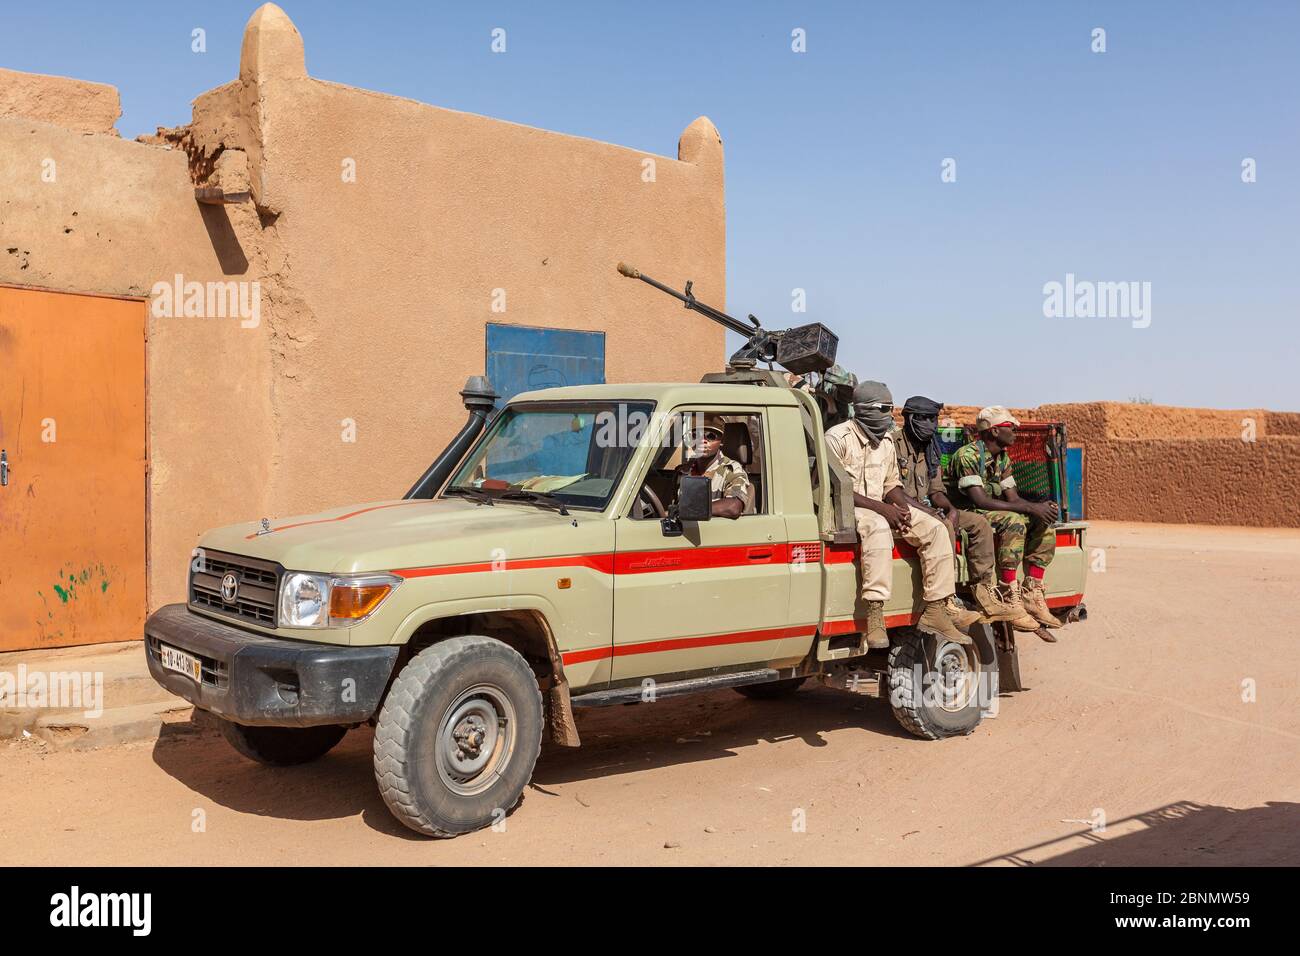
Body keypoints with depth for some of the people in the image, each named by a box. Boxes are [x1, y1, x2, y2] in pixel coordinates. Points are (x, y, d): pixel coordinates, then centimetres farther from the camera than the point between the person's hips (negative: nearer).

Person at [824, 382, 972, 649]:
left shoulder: (886, 440, 13)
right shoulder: (838, 438, -12)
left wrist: (901, 506, -5)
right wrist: (879, 507, -24)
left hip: (882, 507, 8)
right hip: (845, 508, -8)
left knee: (936, 530, -10)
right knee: (879, 528, -40)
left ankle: (935, 611, -9)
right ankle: (875, 616, -44)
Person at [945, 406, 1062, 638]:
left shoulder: (1003, 459, 11)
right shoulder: (967, 455, -18)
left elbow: (1013, 498, 7)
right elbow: (980, 500, -27)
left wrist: (1041, 507, -15)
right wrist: (1030, 508, -27)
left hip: (990, 514, 9)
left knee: (1044, 523, -6)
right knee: (1014, 522, -33)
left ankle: (1032, 595, -10)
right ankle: (1010, 600, -33)